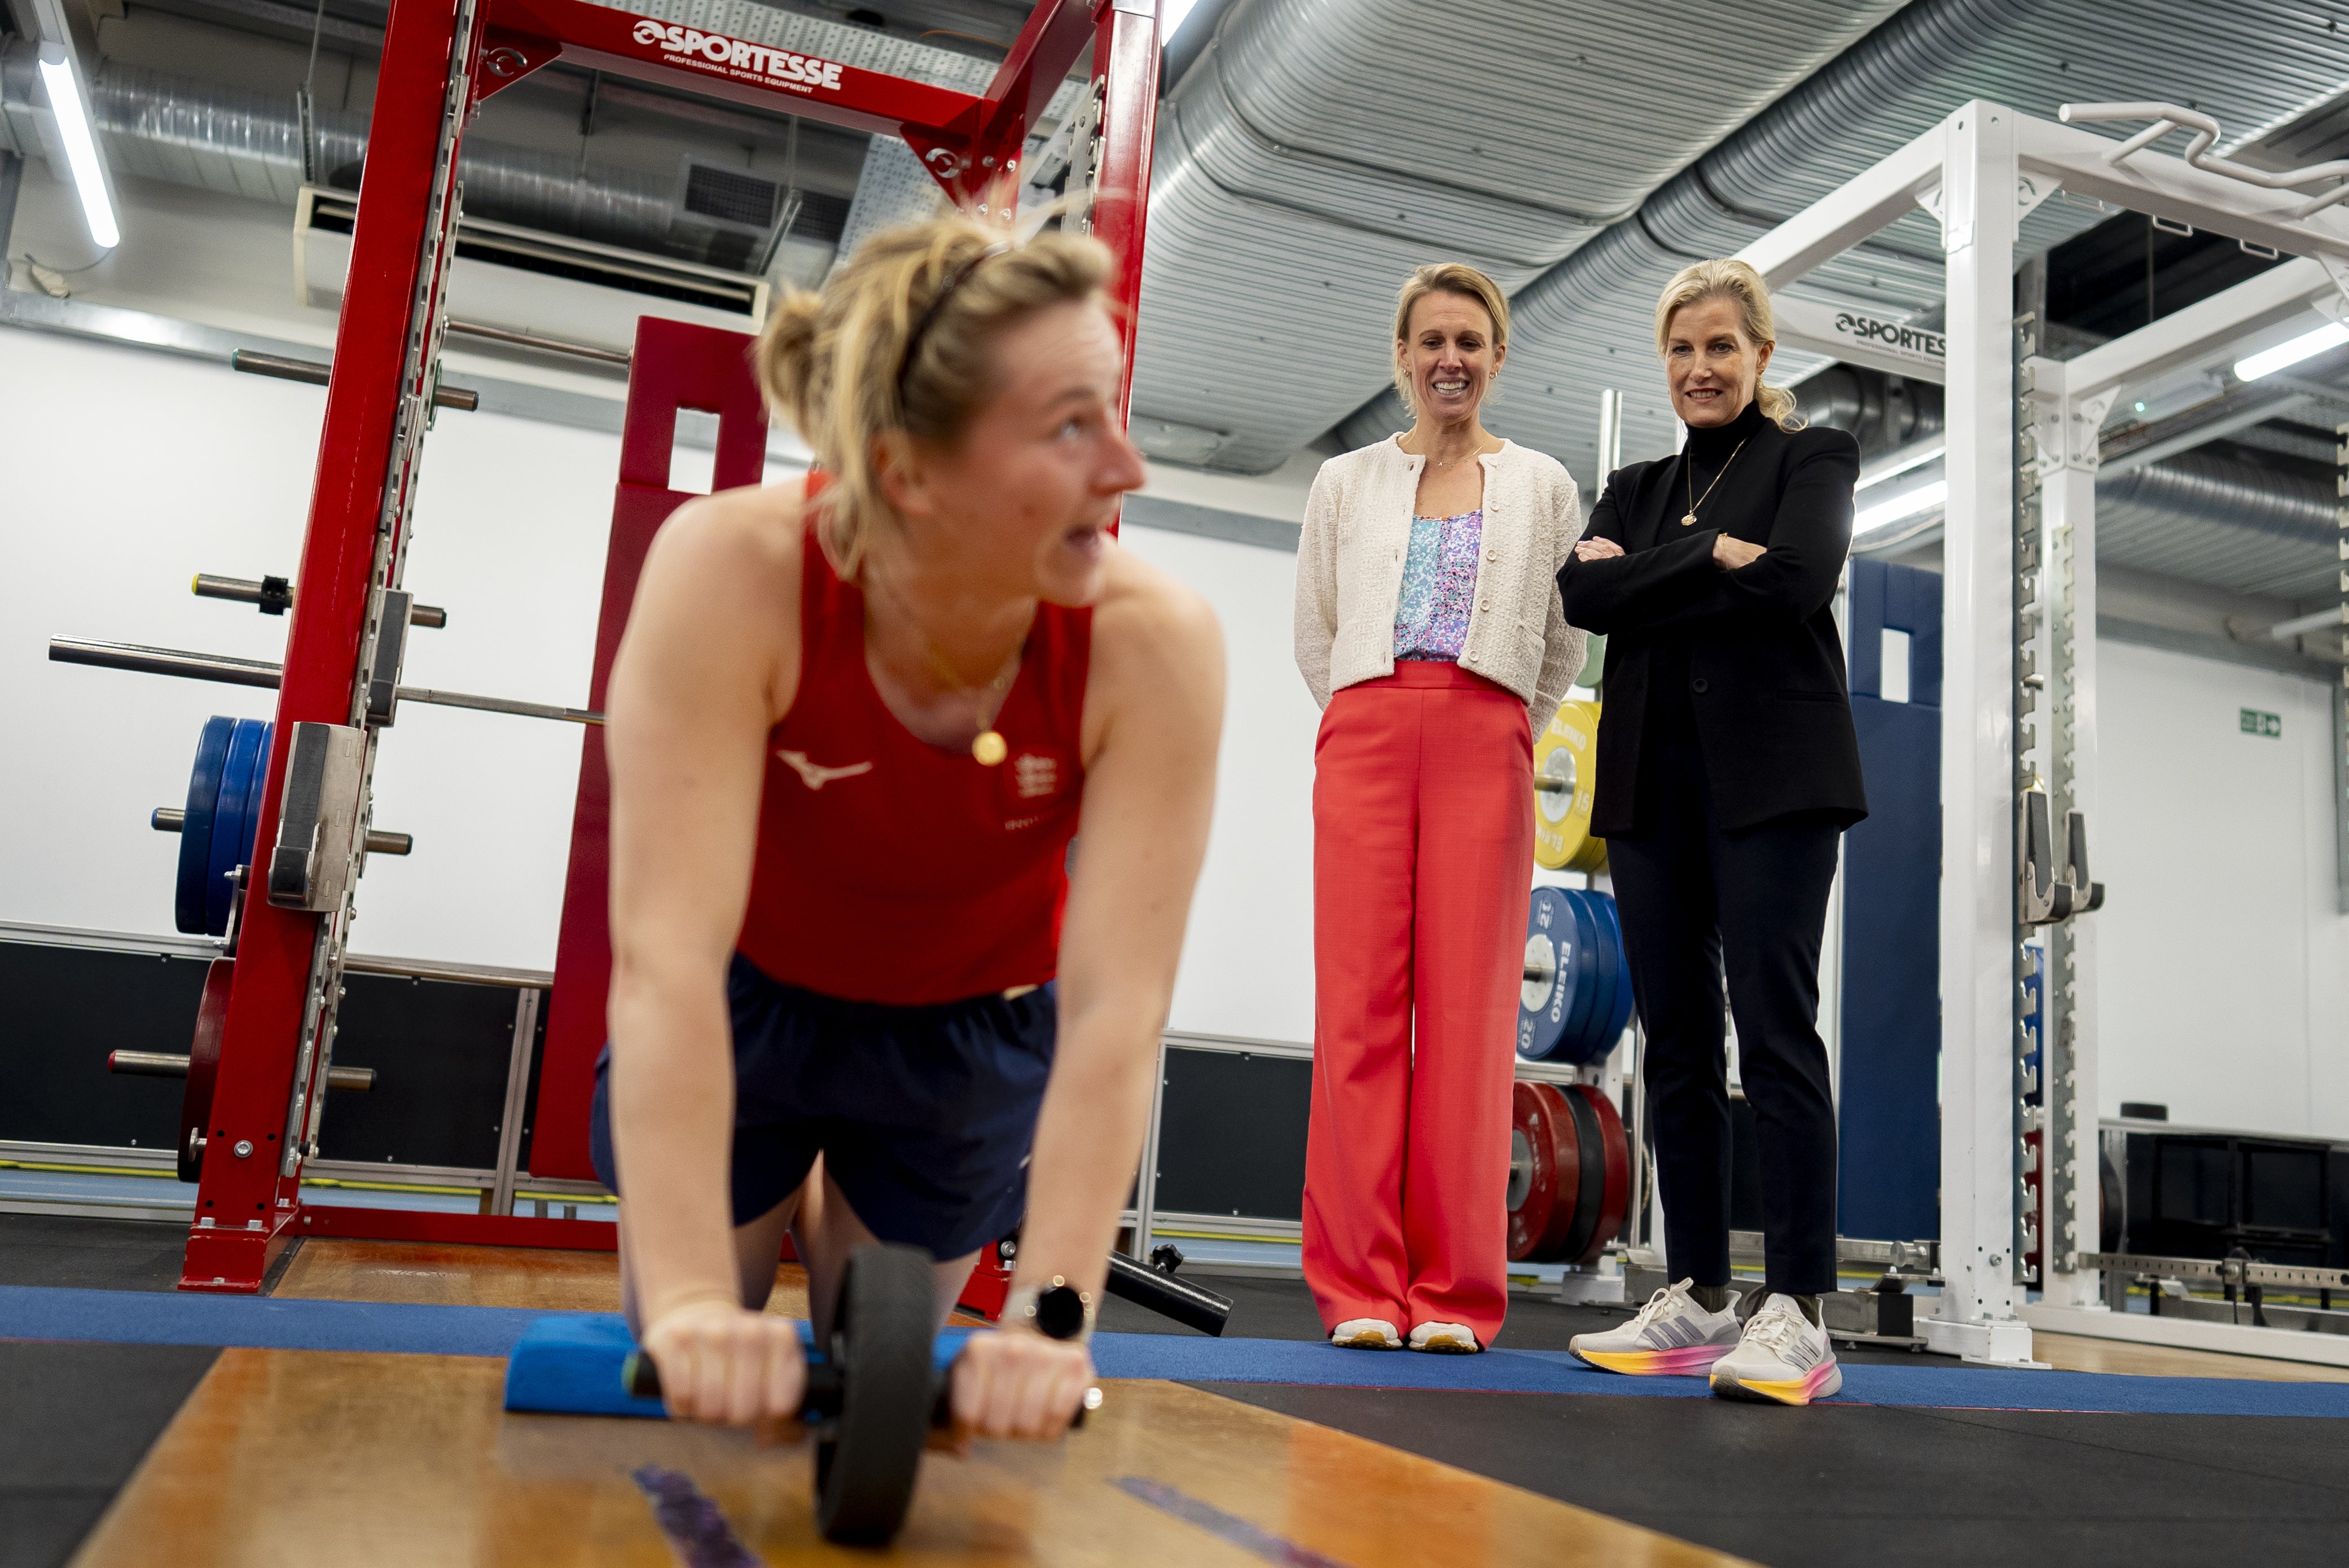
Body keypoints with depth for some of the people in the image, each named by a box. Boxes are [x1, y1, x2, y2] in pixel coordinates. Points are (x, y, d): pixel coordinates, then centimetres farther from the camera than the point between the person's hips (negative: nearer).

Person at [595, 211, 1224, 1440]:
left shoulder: (1151, 645, -32)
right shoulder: (734, 571, -34)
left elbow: (1116, 1008, -34)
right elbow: (667, 952, -38)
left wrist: (1052, 1315, -40)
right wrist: (693, 1299, -42)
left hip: (970, 1036, 1)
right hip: (740, 1007, 0)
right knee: (690, 1396, 15)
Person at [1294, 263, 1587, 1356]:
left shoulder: (1542, 487, 16)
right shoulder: (1346, 483, 18)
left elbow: (1562, 647, 17)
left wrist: (1498, 733, 11)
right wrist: (1381, 722, 13)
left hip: (1486, 748, 0)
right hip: (1364, 739, 1)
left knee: (1469, 1006, -6)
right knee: (1360, 1000, -7)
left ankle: (1453, 1292, -1)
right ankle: (1361, 1287, -2)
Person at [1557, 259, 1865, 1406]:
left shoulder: (1812, 457, 10)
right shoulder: (1638, 488, 22)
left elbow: (1799, 578, -11)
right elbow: (1586, 593, 2)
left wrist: (1648, 583, -5)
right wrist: (1708, 556, -8)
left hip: (1769, 776, -5)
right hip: (1652, 781, 5)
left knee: (1775, 1033, -12)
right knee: (1677, 1043, 4)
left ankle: (1797, 1313, -11)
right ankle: (1699, 1299, 10)